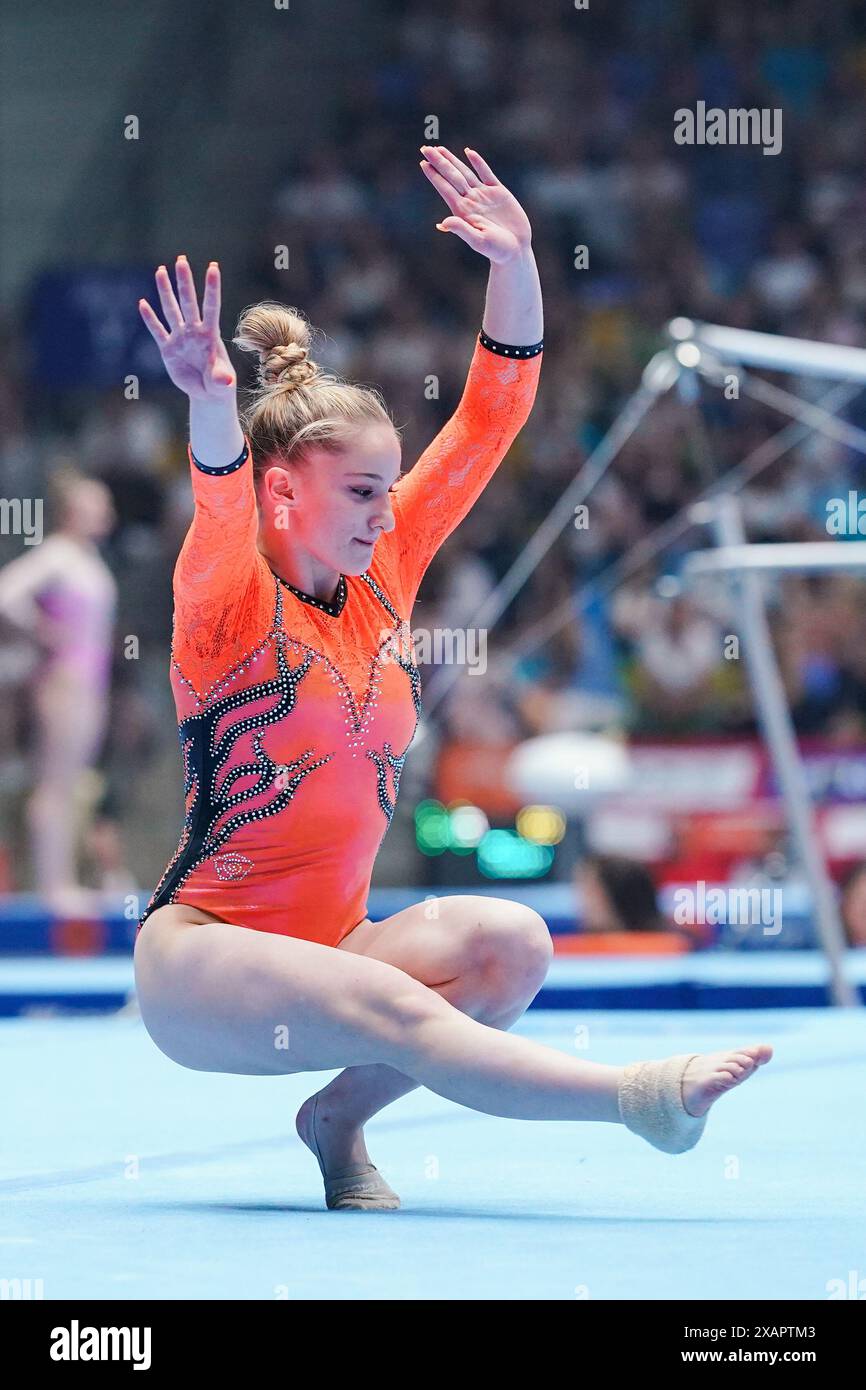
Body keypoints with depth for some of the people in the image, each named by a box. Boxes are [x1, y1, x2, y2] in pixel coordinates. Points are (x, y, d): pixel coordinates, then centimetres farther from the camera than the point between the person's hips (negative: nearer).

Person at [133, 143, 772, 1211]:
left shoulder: (381, 574, 7)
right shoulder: (229, 600, -11)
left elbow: (488, 421, 6)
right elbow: (223, 508, -35)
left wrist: (515, 265, -6)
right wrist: (210, 405, -57)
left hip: (327, 947, 7)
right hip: (199, 961, -7)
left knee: (509, 944, -23)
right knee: (393, 1010, -35)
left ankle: (340, 1115, -6)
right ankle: (636, 1097, -35)